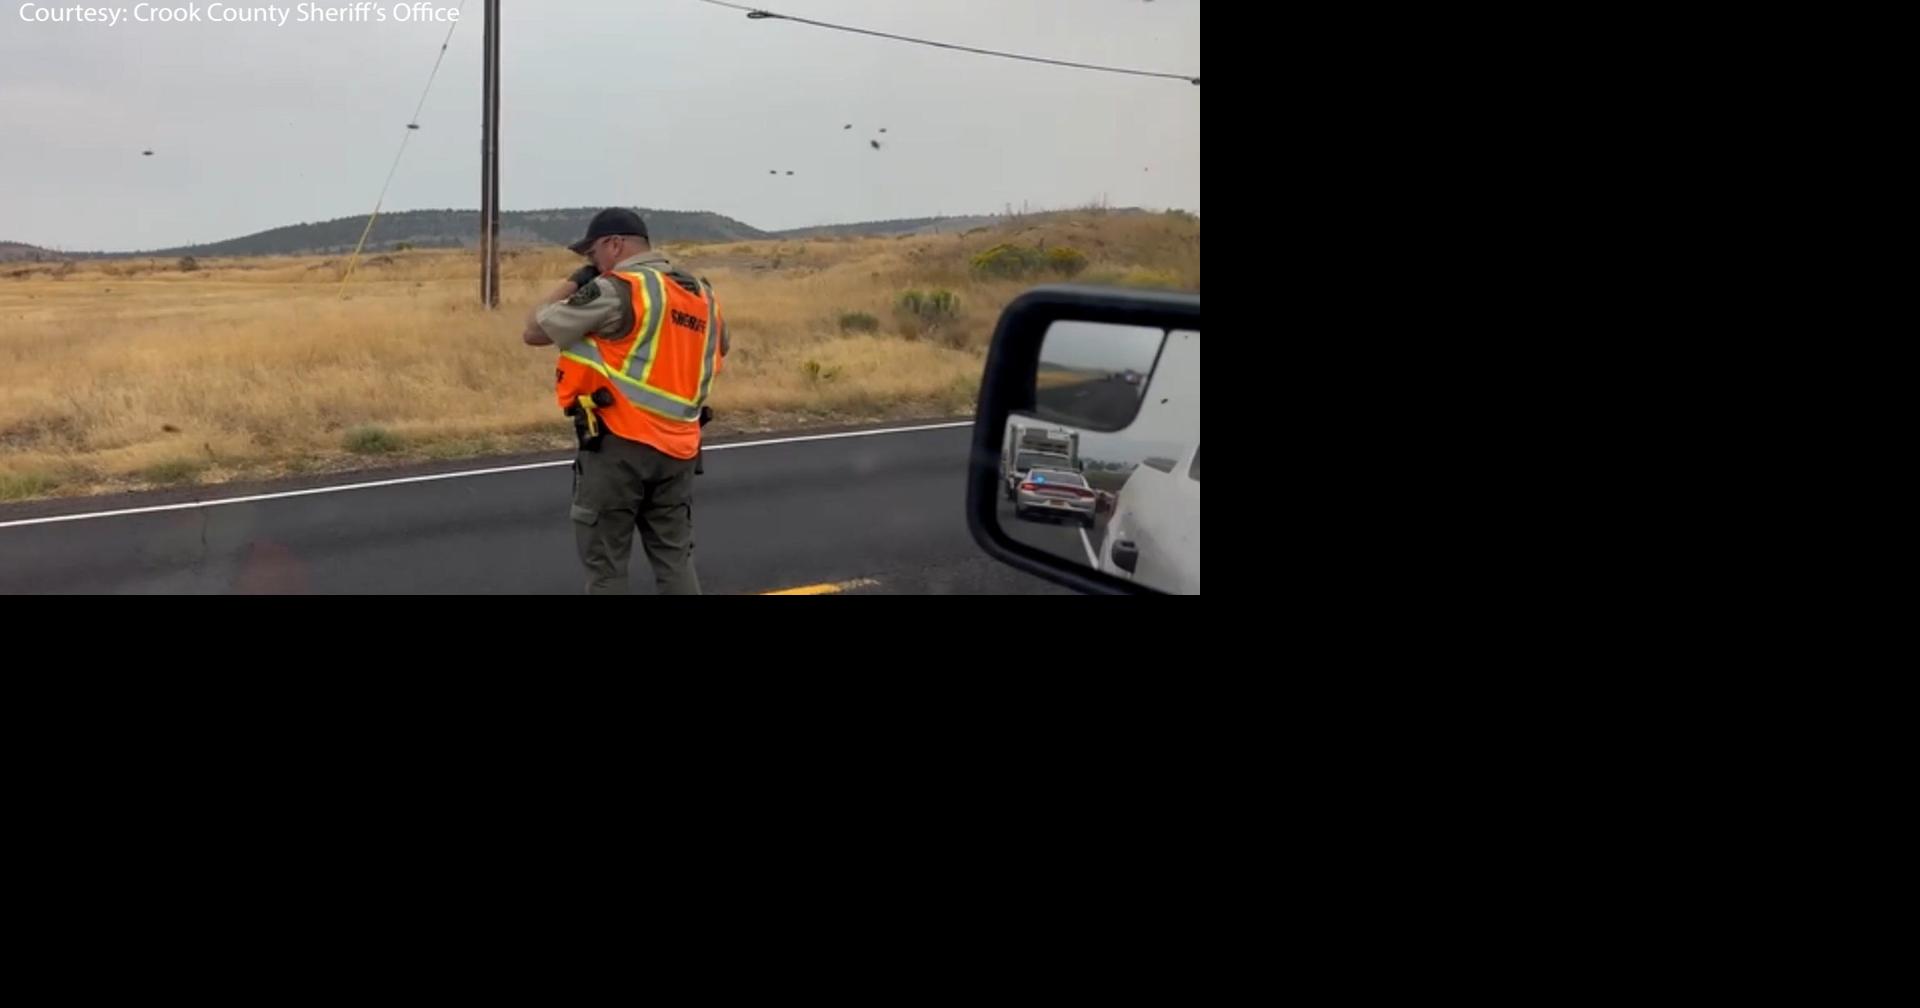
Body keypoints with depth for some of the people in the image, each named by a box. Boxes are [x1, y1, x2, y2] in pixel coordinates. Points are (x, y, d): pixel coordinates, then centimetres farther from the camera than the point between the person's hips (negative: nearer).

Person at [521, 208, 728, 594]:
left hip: (620, 445, -7)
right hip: (677, 447, 7)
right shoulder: (702, 293, 11)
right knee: (674, 558, 13)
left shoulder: (616, 290, -12)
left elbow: (534, 331, -7)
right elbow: (716, 355, 23)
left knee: (605, 562, 3)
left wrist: (572, 282, 5)